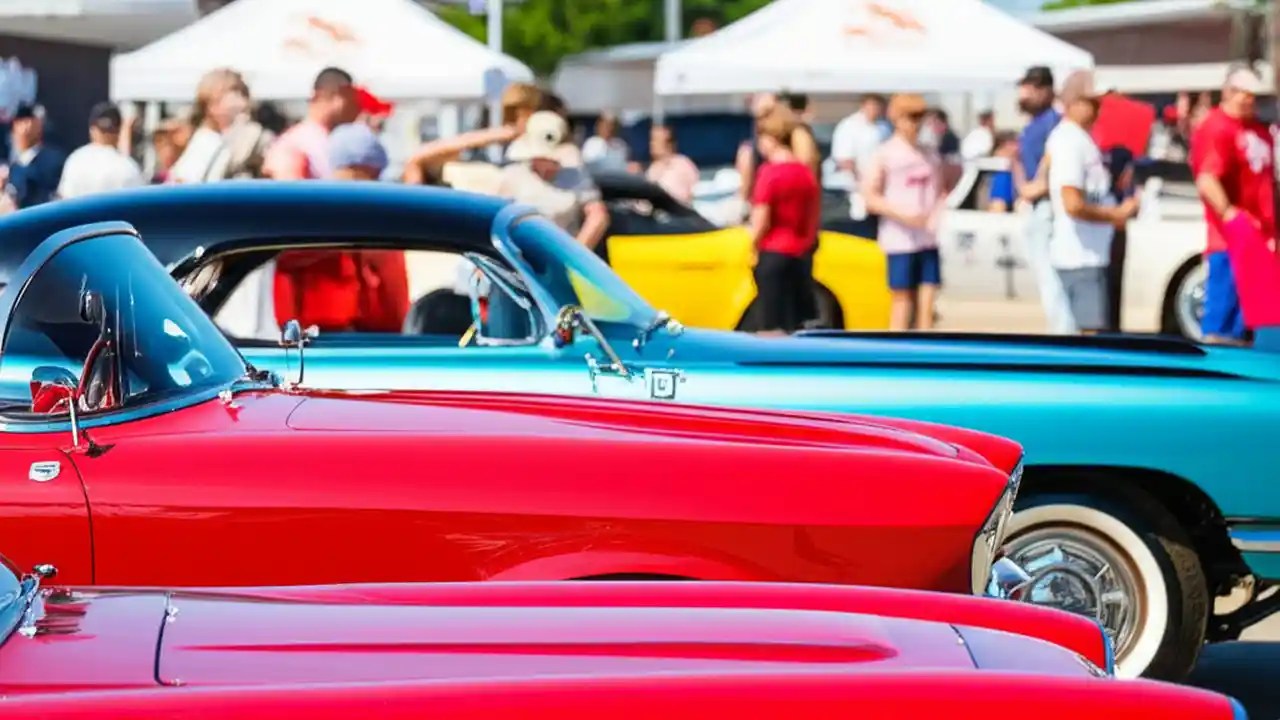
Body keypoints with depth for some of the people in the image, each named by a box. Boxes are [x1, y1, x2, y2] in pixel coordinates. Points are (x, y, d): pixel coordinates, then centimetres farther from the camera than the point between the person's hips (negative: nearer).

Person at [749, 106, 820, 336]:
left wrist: (754, 245, 2)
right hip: (800, 255, 6)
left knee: (772, 326, -3)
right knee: (794, 325, 11)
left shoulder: (769, 172, -12)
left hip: (773, 254, -6)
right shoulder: (806, 172, 6)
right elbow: (813, 219, 11)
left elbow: (761, 220, -14)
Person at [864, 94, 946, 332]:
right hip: (900, 240, -4)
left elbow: (940, 192, 20)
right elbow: (870, 197, -6)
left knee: (927, 301, 1)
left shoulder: (930, 154, 13)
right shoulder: (884, 154, -2)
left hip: (928, 239, 4)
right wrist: (902, 214, -18)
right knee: (902, 301, -2)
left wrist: (938, 213, -2)